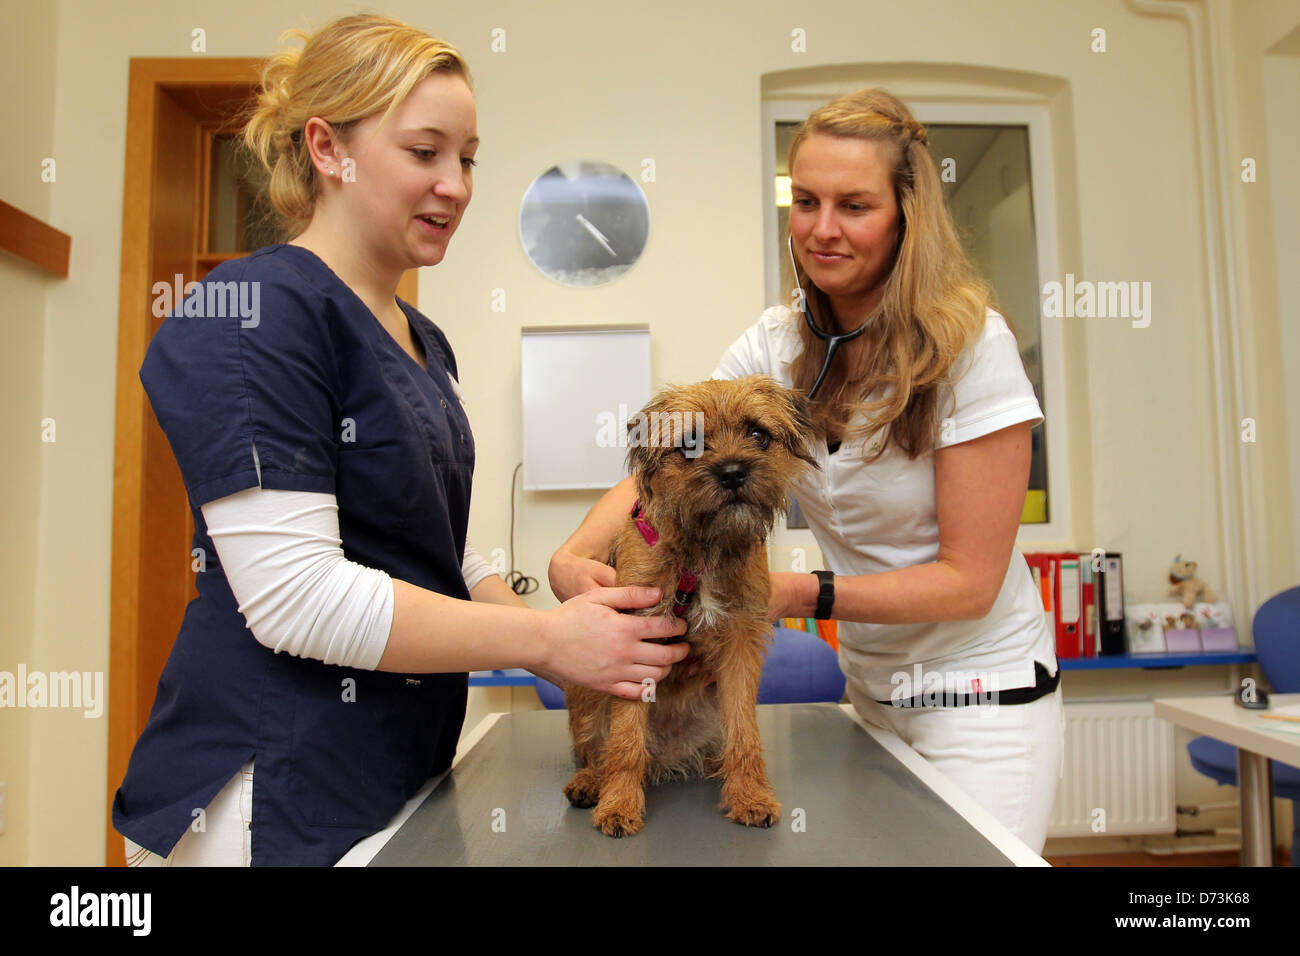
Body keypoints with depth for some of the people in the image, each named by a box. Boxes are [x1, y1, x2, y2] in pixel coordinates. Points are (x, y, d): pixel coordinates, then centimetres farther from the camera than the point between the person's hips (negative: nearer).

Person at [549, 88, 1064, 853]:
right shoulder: (780, 343, -4)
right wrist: (575, 556, -26)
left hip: (982, 702, -5)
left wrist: (798, 594, -28)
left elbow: (969, 579, -19)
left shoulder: (970, 344, -20)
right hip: (872, 695, 5)